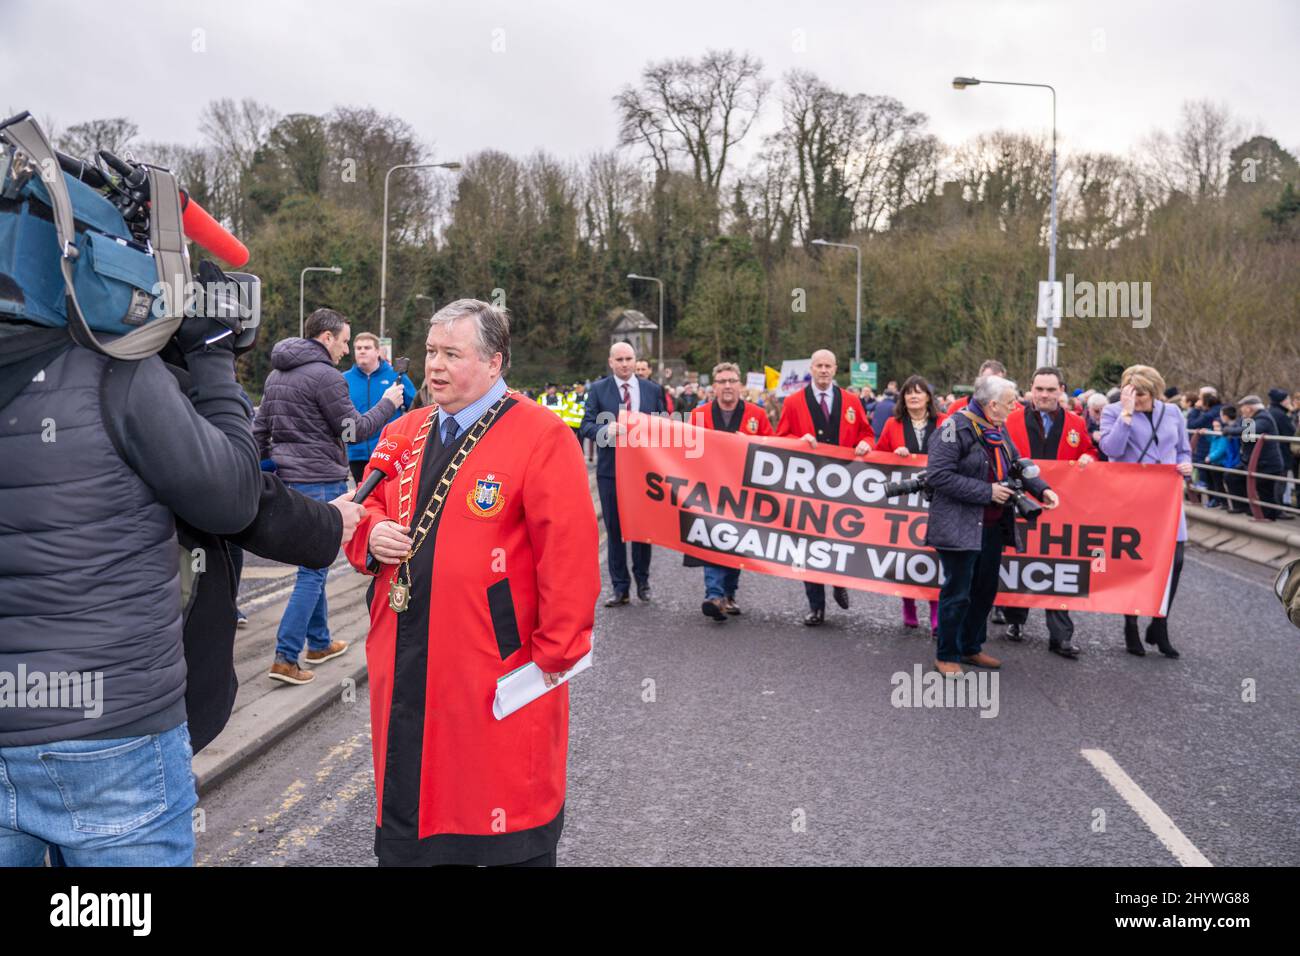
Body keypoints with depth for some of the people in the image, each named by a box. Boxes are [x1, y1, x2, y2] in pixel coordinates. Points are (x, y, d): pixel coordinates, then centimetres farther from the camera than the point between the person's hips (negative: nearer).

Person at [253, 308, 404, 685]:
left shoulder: (276, 374, 14)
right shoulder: (325, 376, -14)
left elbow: (259, 429, 16)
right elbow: (354, 430, -11)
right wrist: (387, 403, 2)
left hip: (289, 480, 9)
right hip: (321, 482, -9)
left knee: (314, 565, 19)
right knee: (313, 571, -5)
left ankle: (319, 642, 28)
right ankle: (285, 658, -6)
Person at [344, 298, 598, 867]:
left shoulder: (542, 437, -11)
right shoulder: (404, 433, 11)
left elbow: (569, 553, -14)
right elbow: (370, 509, 23)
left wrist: (557, 651, -15)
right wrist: (373, 534, -1)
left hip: (500, 667, -6)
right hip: (405, 665, 6)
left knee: (510, 833, 8)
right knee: (406, 815, 19)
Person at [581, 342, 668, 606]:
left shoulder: (653, 390, 6)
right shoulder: (598, 390, 2)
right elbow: (587, 425, -3)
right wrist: (606, 429, -23)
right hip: (610, 470, -1)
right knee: (614, 529, 4)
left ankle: (642, 581, 22)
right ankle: (620, 587, 12)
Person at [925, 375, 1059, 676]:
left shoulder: (997, 429, 11)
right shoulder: (956, 428, -16)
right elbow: (939, 475, -22)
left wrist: (1041, 489, 2)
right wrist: (987, 492, -20)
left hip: (993, 526, 9)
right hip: (961, 527, -8)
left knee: (985, 590, 16)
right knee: (957, 593, -1)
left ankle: (971, 648, 32)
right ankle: (946, 656, 14)